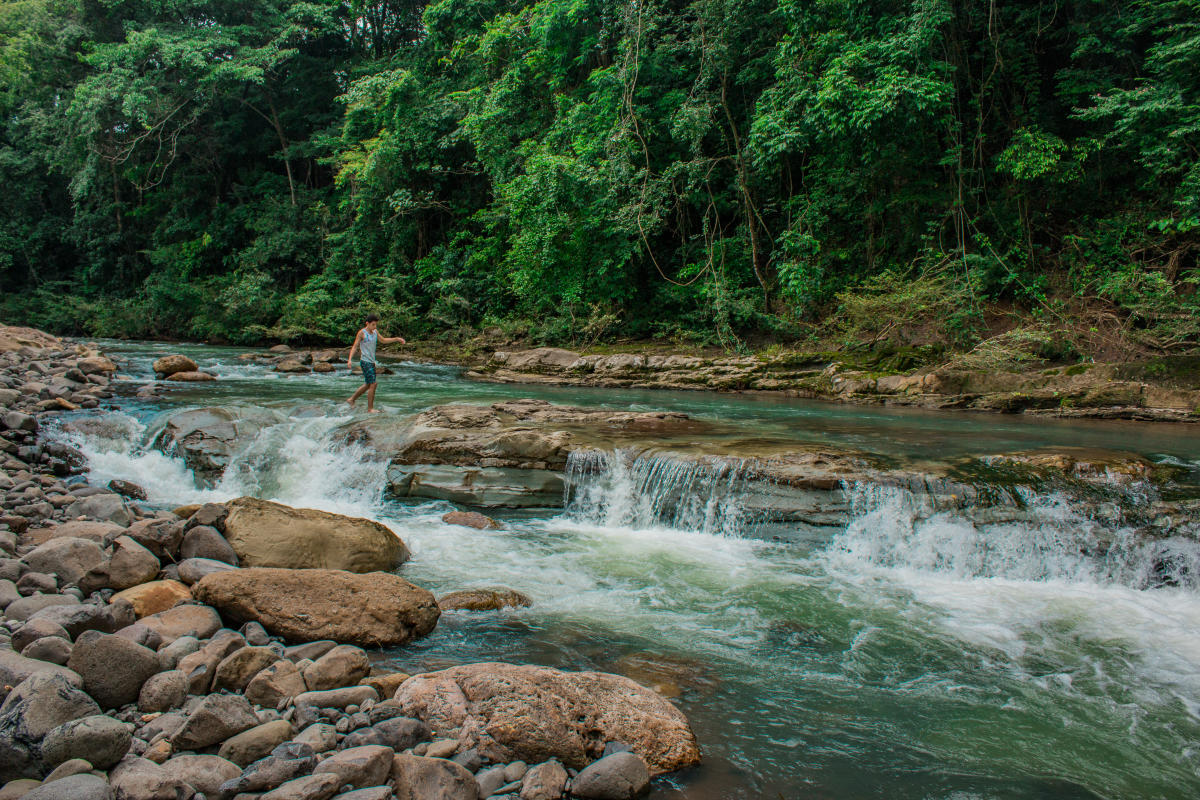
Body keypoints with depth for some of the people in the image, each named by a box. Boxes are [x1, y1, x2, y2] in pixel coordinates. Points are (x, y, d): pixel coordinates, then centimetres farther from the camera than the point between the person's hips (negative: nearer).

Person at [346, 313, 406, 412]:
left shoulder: (375, 332, 10)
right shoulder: (362, 333, -9)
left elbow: (383, 340, 24)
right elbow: (355, 346, -9)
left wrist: (397, 339, 16)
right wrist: (350, 359, -19)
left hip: (372, 362, 8)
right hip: (365, 362, -8)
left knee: (368, 385, 17)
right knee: (373, 384, -10)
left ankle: (351, 399, 31)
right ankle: (370, 408, -2)